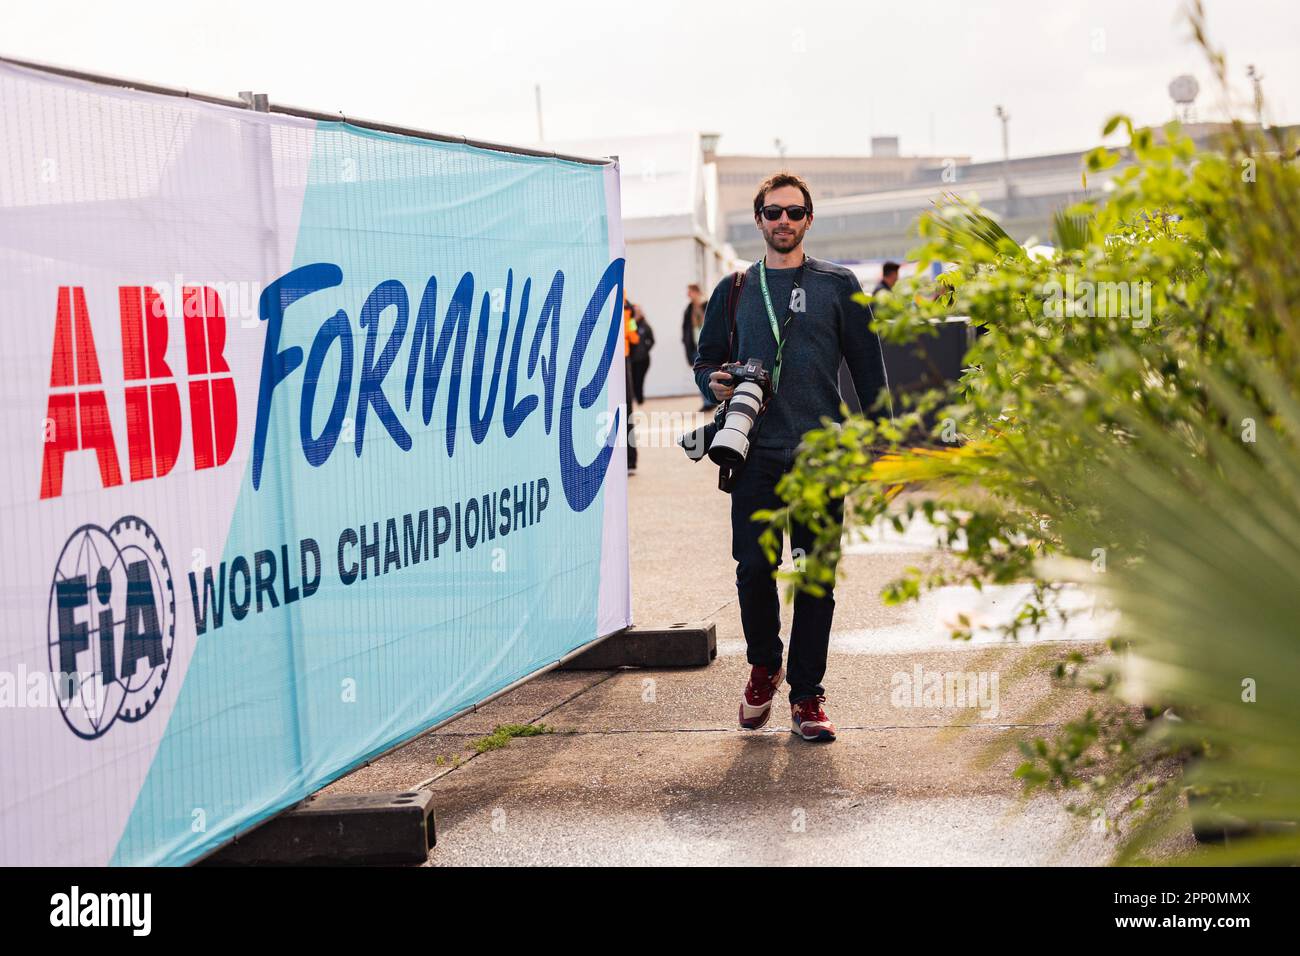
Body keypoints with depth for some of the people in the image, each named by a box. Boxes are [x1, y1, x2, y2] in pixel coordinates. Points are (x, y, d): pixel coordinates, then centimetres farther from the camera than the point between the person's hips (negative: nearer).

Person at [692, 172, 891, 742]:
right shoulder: (734, 291, 13)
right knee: (753, 568, -4)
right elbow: (707, 358, 20)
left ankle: (807, 696, 9)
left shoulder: (837, 286, 8)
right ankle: (763, 667, 22)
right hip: (756, 454, 1)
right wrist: (714, 382, -4)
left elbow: (867, 365, 8)